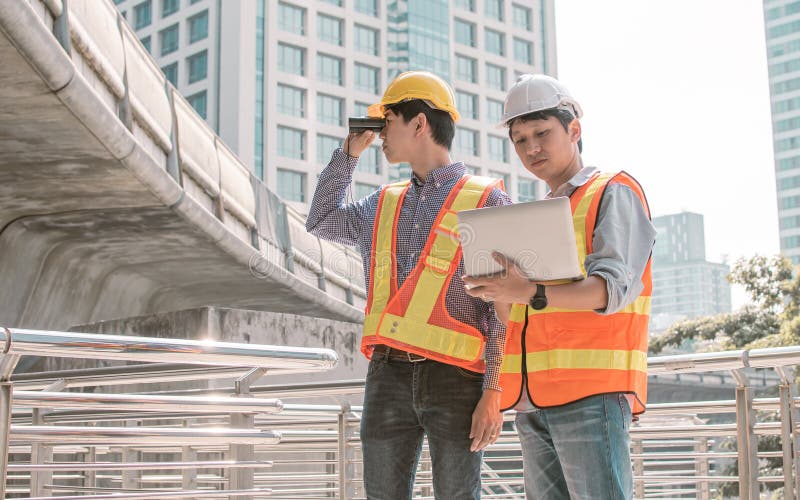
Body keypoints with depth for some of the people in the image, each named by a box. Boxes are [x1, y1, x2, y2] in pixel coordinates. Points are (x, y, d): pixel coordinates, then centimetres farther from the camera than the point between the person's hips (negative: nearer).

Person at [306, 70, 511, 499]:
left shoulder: (488, 203, 0)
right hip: (388, 377, 5)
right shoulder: (383, 205, 17)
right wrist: (349, 153, 22)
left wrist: (494, 393, -14)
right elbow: (321, 223, 34)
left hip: (457, 379, -5)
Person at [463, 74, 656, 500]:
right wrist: (498, 290, -1)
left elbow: (613, 286, -13)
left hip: (592, 389, -7)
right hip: (533, 400, 7)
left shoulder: (614, 194, 3)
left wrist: (533, 294, -29)